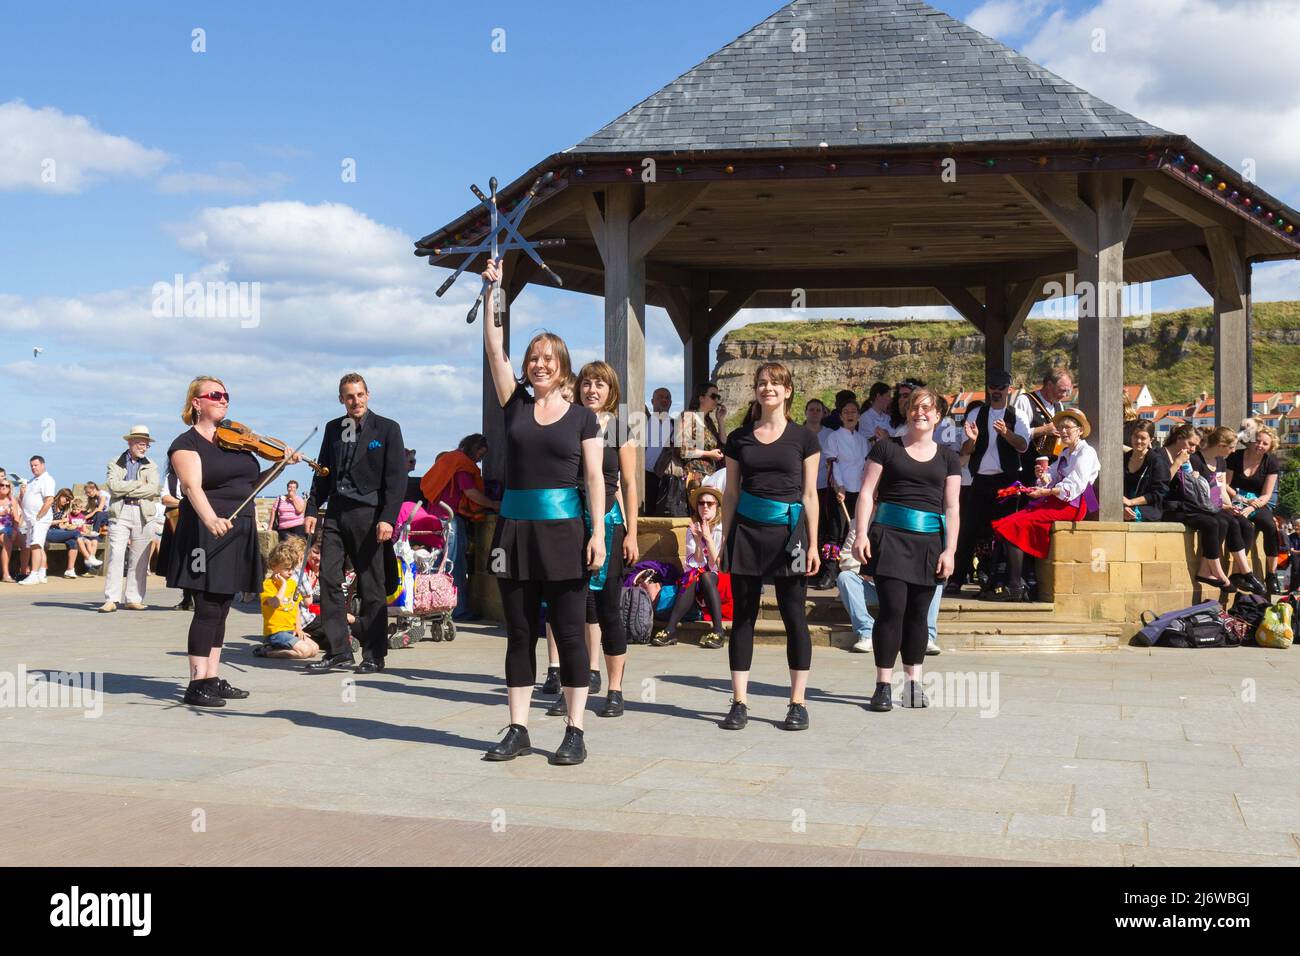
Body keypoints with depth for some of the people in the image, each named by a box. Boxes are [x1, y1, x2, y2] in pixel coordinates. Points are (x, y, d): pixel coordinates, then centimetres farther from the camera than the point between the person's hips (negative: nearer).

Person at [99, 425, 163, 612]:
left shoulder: (151, 466, 15)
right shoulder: (115, 463, 10)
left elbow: (153, 488, -3)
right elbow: (113, 486, -7)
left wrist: (126, 490, -5)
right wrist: (138, 484, -4)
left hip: (144, 514, 2)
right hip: (120, 513, -2)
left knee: (140, 559, 1)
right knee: (116, 555, -10)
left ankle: (134, 599, 7)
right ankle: (111, 599, -10)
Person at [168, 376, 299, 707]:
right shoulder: (187, 443, -6)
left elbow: (250, 484, 22)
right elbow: (193, 487, -22)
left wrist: (280, 465, 9)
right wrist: (210, 519, -39)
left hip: (238, 533, 7)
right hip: (208, 532, -7)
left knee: (222, 608, 10)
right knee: (208, 607, -10)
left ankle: (213, 678, 15)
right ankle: (196, 684, -6)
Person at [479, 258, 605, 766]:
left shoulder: (582, 417, 4)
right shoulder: (515, 404, 9)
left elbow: (594, 478, -1)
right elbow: (494, 348, 3)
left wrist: (598, 533, -9)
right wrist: (492, 291, -2)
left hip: (563, 530, -3)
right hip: (516, 529, 3)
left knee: (569, 632, 0)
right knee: (519, 632, 7)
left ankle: (574, 733, 6)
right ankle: (518, 731, 14)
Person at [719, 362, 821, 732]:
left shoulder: (803, 438, 4)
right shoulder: (739, 438, 9)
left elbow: (809, 495, 4)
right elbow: (731, 494, 12)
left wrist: (812, 544, -1)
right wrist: (726, 540, 7)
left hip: (788, 531, -2)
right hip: (747, 531, 2)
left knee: (794, 615, 0)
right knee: (742, 615, 3)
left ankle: (798, 703, 7)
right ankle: (739, 702, 8)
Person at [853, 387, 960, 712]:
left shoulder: (948, 458, 12)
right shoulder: (886, 448, 7)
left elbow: (952, 507, 9)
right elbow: (867, 493, 4)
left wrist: (950, 550, 0)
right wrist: (861, 533, -7)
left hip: (929, 542, 2)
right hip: (890, 536, -2)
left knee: (918, 613, 5)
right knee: (892, 609, -9)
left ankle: (914, 682, 14)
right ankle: (883, 685, -4)